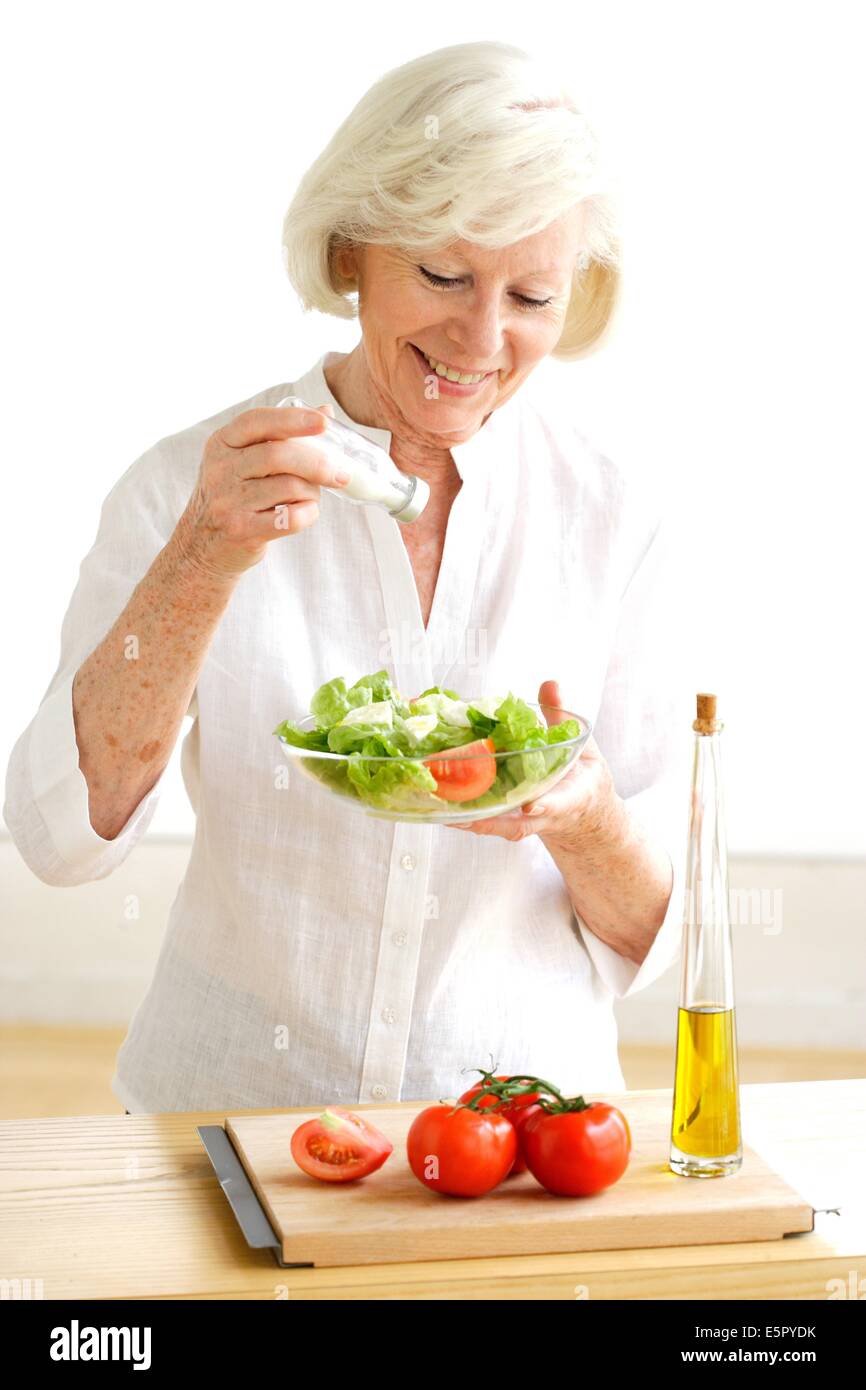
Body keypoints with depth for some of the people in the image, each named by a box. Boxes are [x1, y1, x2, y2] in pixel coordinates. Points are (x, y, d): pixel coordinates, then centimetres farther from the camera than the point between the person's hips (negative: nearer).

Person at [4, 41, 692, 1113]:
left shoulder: (615, 524, -2)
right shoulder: (185, 487, -5)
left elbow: (644, 937, 1)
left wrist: (584, 817, -20)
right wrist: (204, 561, -23)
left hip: (516, 1104, 1)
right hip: (228, 1100, -1)